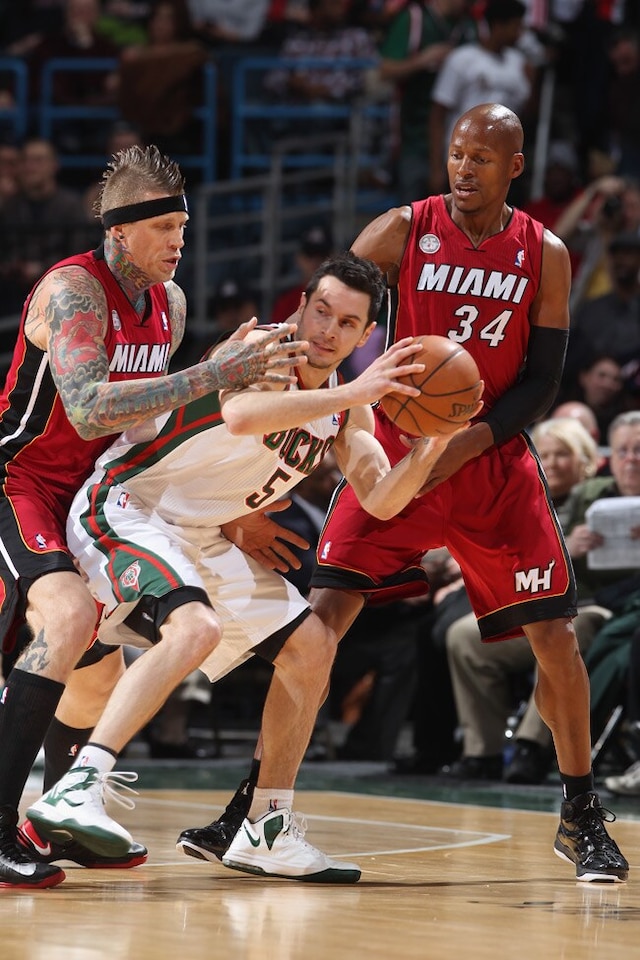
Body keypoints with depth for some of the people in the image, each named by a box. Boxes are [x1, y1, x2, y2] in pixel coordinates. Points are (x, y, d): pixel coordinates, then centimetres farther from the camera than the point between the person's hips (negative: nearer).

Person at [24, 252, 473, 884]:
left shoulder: (345, 406, 5)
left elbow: (381, 501, 3)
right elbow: (240, 416, -41)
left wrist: (432, 446, -15)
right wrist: (354, 393, -42)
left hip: (202, 536, 9)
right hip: (126, 508, -9)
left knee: (311, 648, 10)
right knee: (195, 628, -34)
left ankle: (266, 832, 17)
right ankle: (74, 793, -39)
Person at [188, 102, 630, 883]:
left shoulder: (544, 256, -1)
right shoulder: (403, 232, -4)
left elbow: (541, 383, -1)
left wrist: (467, 441, -16)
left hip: (492, 459, 1)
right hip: (398, 451, -1)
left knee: (554, 635, -4)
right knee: (325, 612, -13)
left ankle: (581, 818, 12)